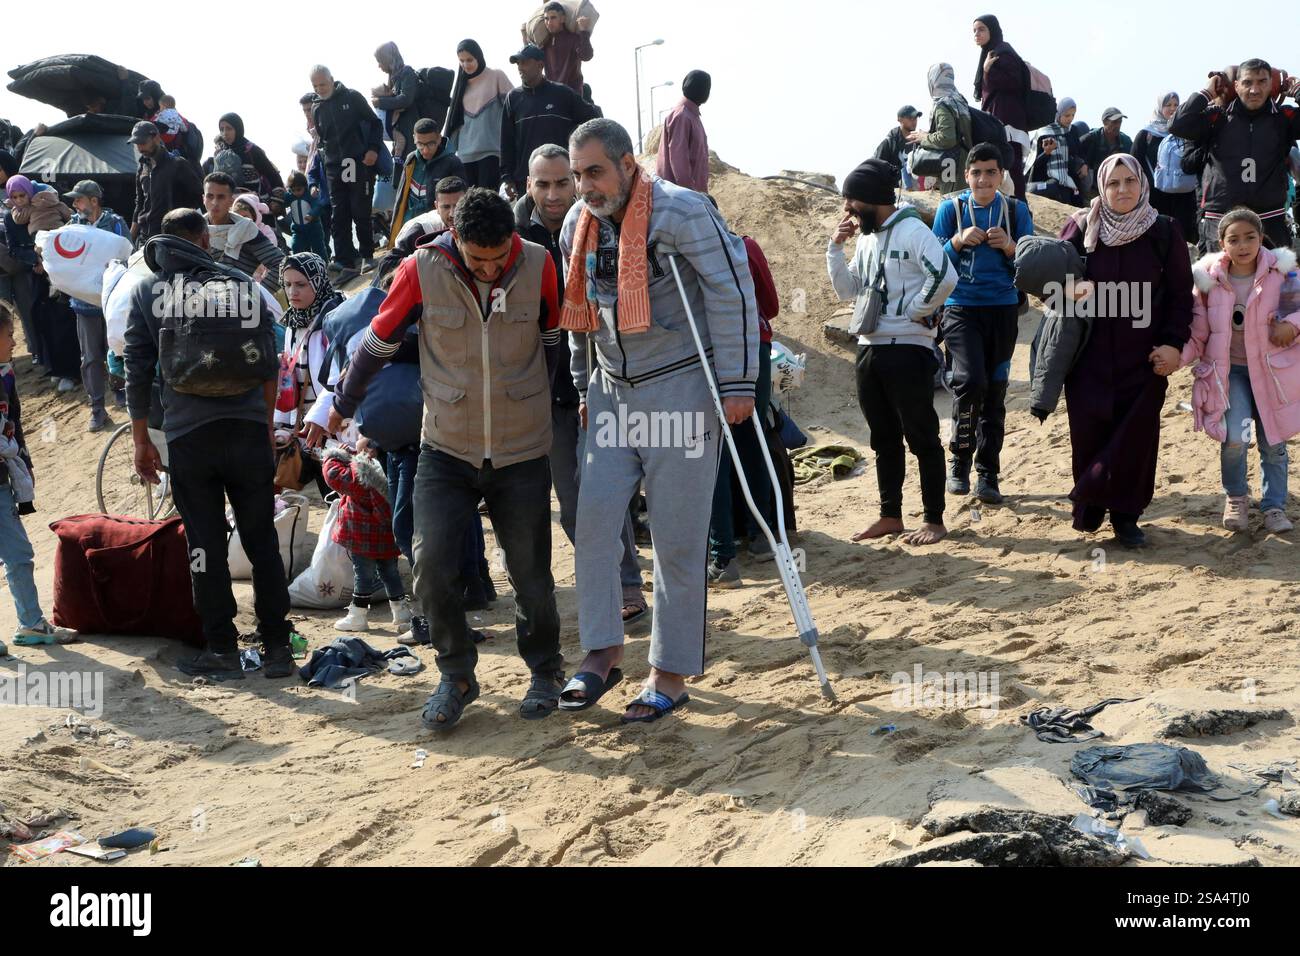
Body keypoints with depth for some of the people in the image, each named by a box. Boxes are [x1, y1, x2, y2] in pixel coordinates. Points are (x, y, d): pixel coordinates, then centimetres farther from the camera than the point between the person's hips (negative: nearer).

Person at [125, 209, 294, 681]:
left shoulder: (147, 293, 5)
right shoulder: (243, 285, 6)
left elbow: (138, 372, 4)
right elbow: (269, 366, 8)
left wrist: (141, 440, 11)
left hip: (187, 434, -1)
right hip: (247, 429, 1)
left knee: (206, 545, 6)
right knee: (262, 541, 7)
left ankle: (221, 650, 11)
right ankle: (277, 649, 9)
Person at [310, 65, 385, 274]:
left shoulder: (352, 98, 0)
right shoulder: (317, 108, 12)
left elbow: (375, 123, 3)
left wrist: (374, 149, -8)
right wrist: (325, 155, 7)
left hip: (359, 164, -4)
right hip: (334, 168, 4)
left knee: (361, 213, -2)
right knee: (338, 216, -1)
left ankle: (367, 255, 10)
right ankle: (345, 259, -1)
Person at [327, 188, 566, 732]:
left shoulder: (538, 266, -9)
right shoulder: (421, 271, -12)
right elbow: (378, 342, 3)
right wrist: (342, 405, 15)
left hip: (522, 452, 0)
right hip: (447, 449, 0)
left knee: (531, 574, 6)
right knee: (432, 563, -11)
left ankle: (545, 672, 31)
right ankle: (456, 676, 11)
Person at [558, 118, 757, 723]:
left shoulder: (681, 211, -15)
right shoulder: (578, 224, 6)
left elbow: (733, 292, -14)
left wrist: (737, 383, -16)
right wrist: (585, 385, 18)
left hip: (680, 387, -6)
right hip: (613, 391, 6)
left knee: (677, 537, -1)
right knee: (594, 519, -2)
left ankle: (672, 674, 9)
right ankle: (603, 652, 11)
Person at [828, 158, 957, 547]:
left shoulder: (911, 231, -11)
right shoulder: (866, 238, 14)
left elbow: (945, 277, -24)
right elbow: (847, 291, 14)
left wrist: (915, 311, -14)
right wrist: (836, 246, 4)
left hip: (907, 349, -8)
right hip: (869, 349, 8)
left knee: (922, 438, 0)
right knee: (884, 440, 14)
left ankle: (934, 521, 7)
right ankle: (890, 517, 24)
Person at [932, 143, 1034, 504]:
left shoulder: (1016, 210, 3)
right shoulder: (951, 209, 0)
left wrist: (1010, 247, -15)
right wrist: (959, 241, -16)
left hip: (1003, 310, 2)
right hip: (961, 308, -2)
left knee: (995, 391, 5)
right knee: (970, 380, -20)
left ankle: (988, 475, 13)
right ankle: (960, 459, 0)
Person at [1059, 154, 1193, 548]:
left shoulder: (1164, 231, 1)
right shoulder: (1082, 227, 1)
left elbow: (1181, 294, 4)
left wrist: (1173, 344, -5)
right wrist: (1071, 289, -15)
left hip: (1144, 359, 0)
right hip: (1090, 357, 0)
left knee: (1137, 437, -2)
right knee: (1089, 435, 0)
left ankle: (1126, 515, 11)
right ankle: (1088, 512, 15)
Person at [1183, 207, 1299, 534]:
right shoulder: (1209, 279, -8)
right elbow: (1198, 333, -5)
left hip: (1272, 369, 1)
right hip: (1228, 369, -1)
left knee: (1273, 443, 8)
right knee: (1235, 439, -16)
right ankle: (1236, 497, 11)